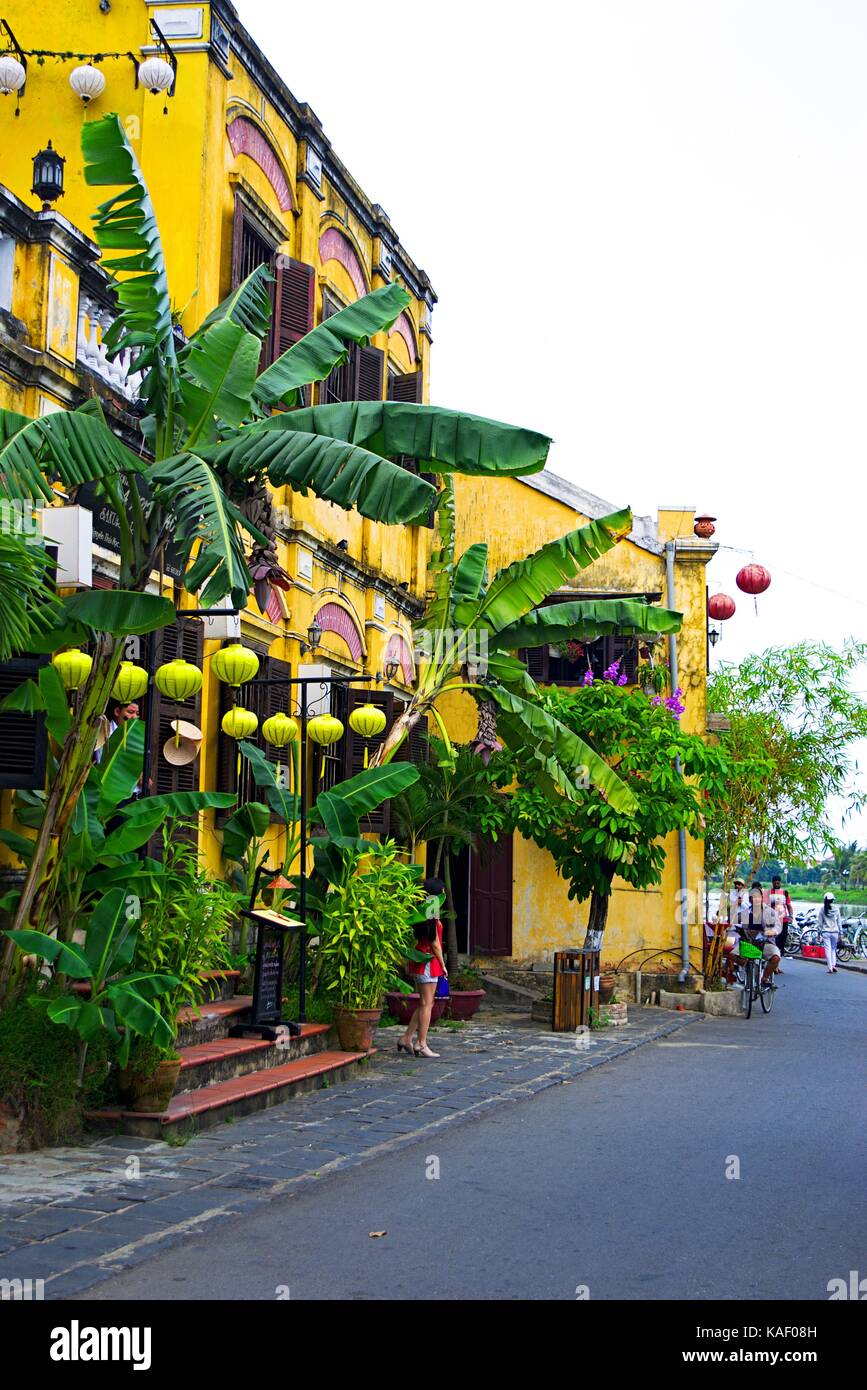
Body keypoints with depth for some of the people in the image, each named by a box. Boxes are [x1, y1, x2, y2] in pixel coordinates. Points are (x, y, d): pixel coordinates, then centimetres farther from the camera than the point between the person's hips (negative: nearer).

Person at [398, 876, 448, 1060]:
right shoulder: (431, 915, -15)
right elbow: (435, 943, -14)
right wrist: (443, 965, -6)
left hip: (420, 960, 9)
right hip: (428, 961, -9)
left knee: (425, 1004, 15)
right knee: (426, 1004, -4)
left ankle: (406, 1039, 17)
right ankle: (421, 1045, 0)